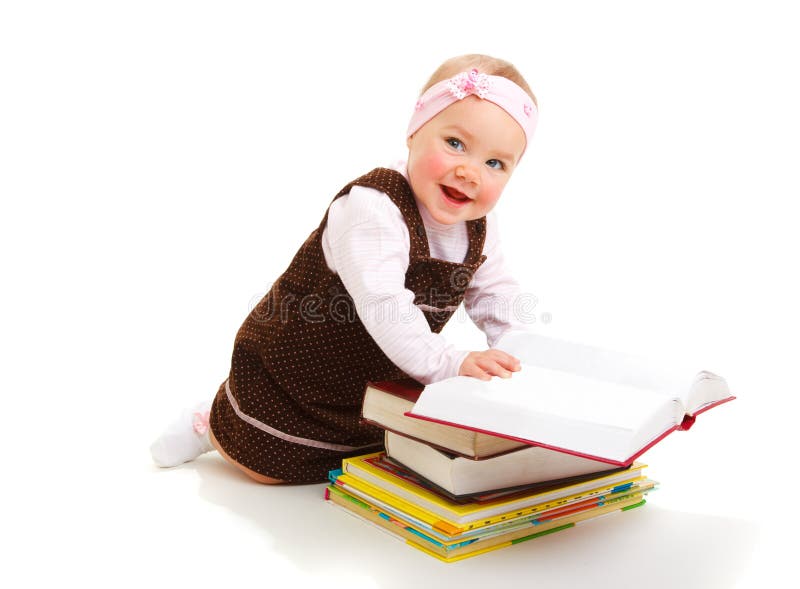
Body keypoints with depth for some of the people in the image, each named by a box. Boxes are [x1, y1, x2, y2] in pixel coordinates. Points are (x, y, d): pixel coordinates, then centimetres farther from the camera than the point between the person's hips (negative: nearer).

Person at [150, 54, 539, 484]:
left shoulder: (479, 227, -9)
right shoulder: (373, 209, -35)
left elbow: (493, 292, 5)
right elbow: (383, 307, -43)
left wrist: (519, 352, -8)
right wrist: (450, 363, -45)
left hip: (377, 380, 7)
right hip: (290, 365, -7)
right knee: (266, 468, 9)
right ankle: (209, 424, 37)